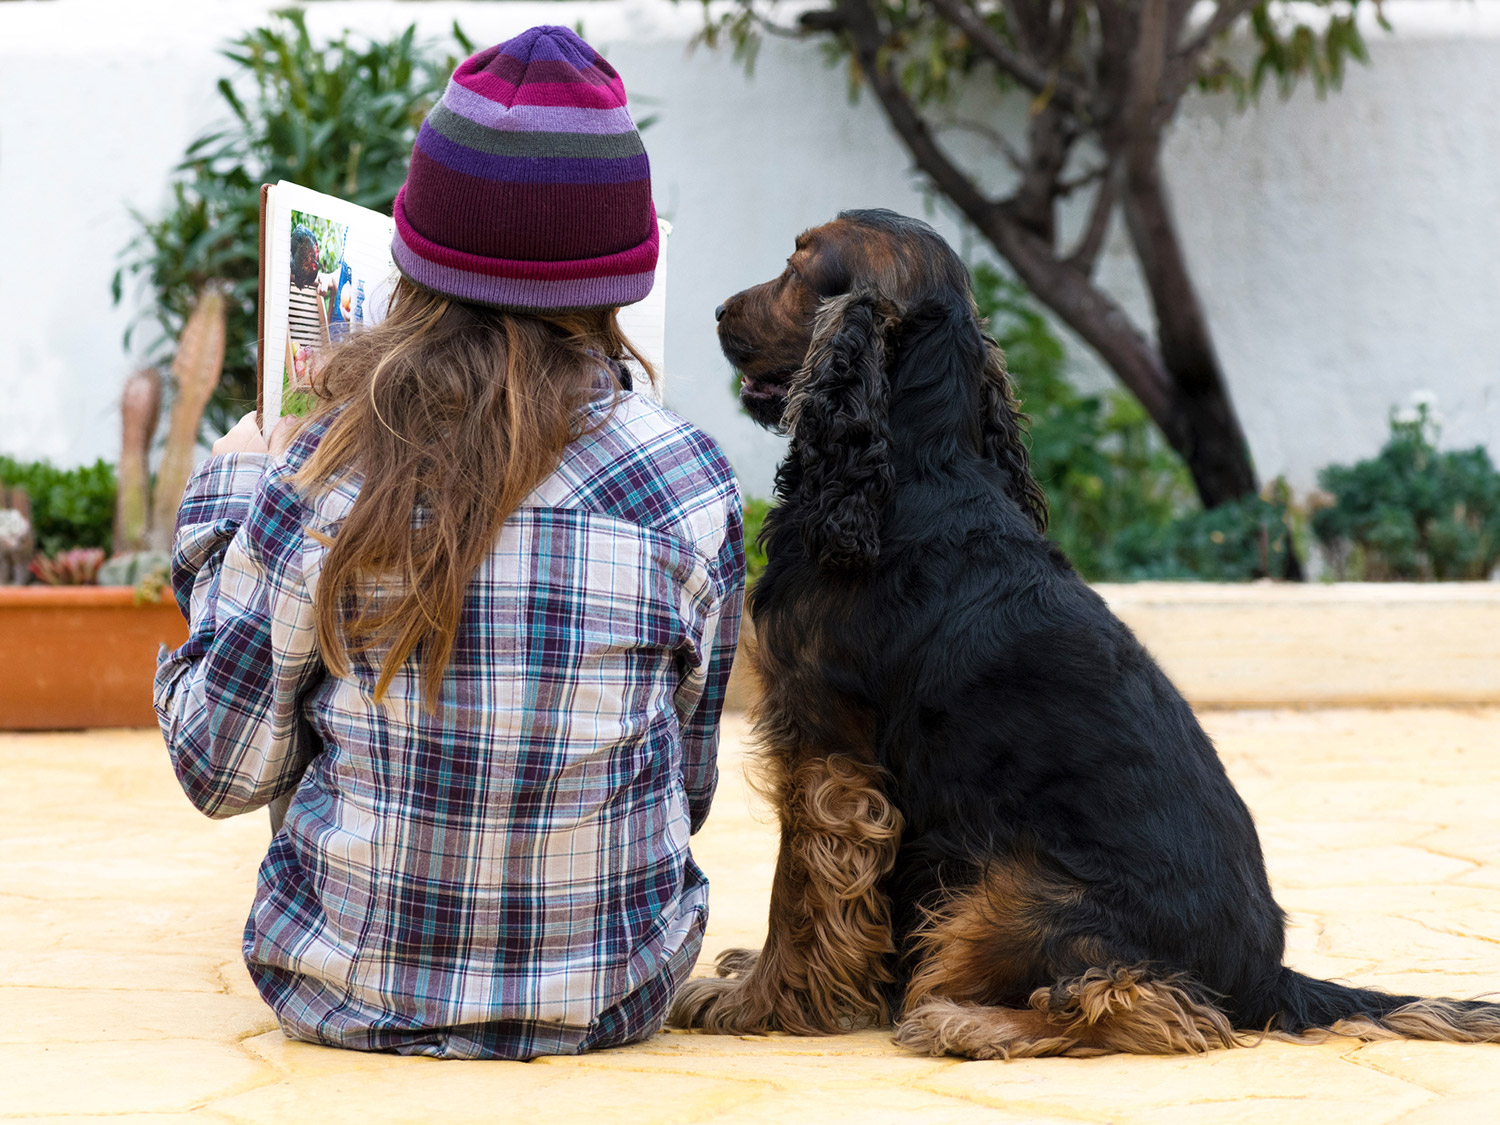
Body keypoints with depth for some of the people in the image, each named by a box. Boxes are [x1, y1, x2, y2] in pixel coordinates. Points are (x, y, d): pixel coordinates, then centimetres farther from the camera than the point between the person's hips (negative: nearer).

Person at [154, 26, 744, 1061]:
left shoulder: (313, 481, -15)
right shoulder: (688, 483, -14)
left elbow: (222, 773, -5)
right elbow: (686, 783, -2)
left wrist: (224, 505, 5)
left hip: (347, 998, 0)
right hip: (610, 1002, 0)